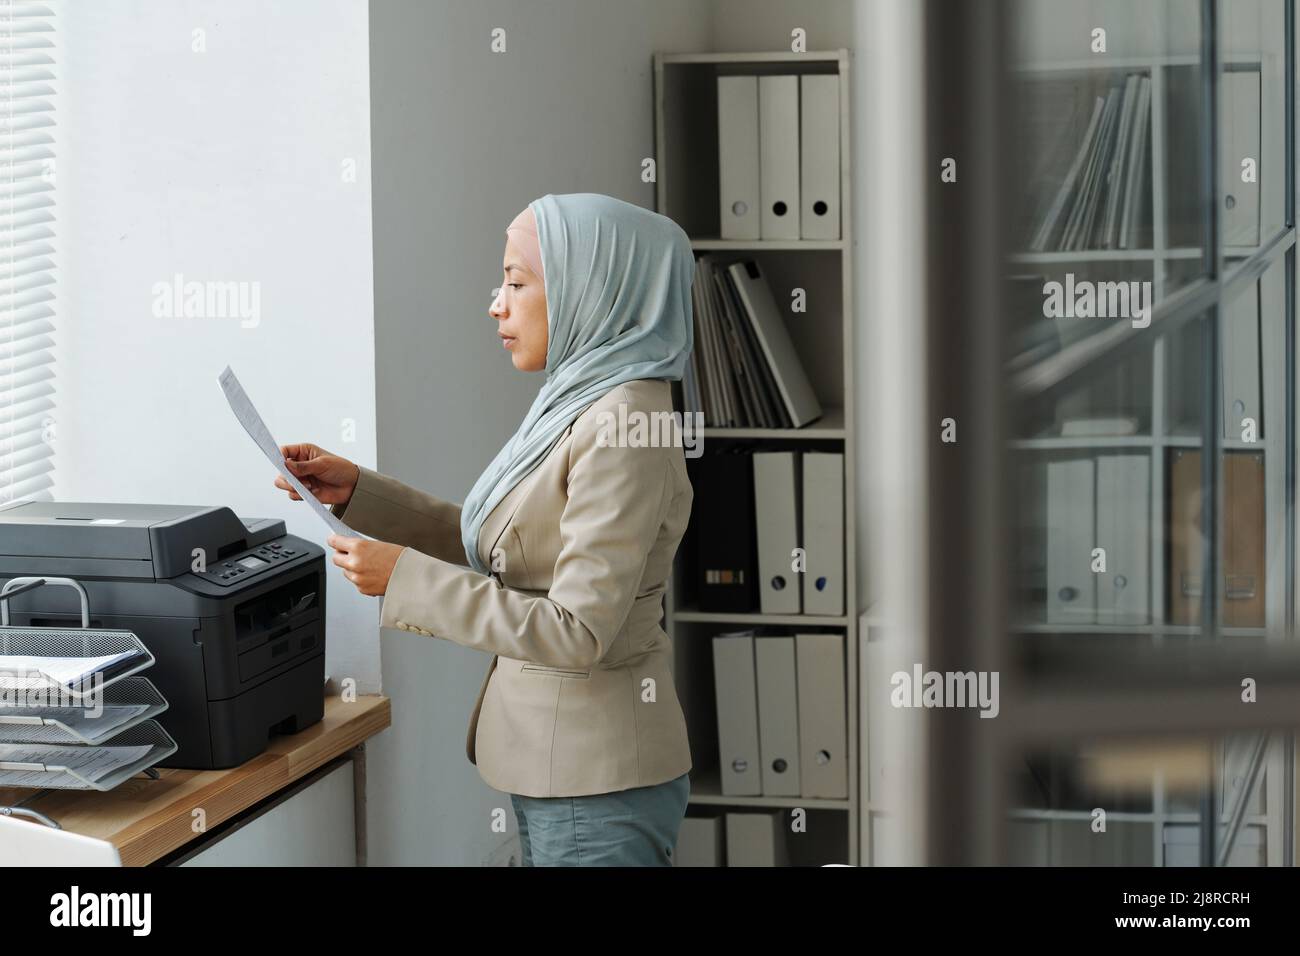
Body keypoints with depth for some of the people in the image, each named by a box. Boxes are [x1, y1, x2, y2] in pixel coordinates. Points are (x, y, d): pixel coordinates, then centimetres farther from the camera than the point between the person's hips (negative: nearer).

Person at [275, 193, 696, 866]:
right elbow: (484, 546, 18)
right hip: (553, 766, 9)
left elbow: (577, 631, -25)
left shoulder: (621, 430, -21)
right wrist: (354, 492, 7)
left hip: (596, 785, -9)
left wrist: (407, 578, -21)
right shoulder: (577, 406, 10)